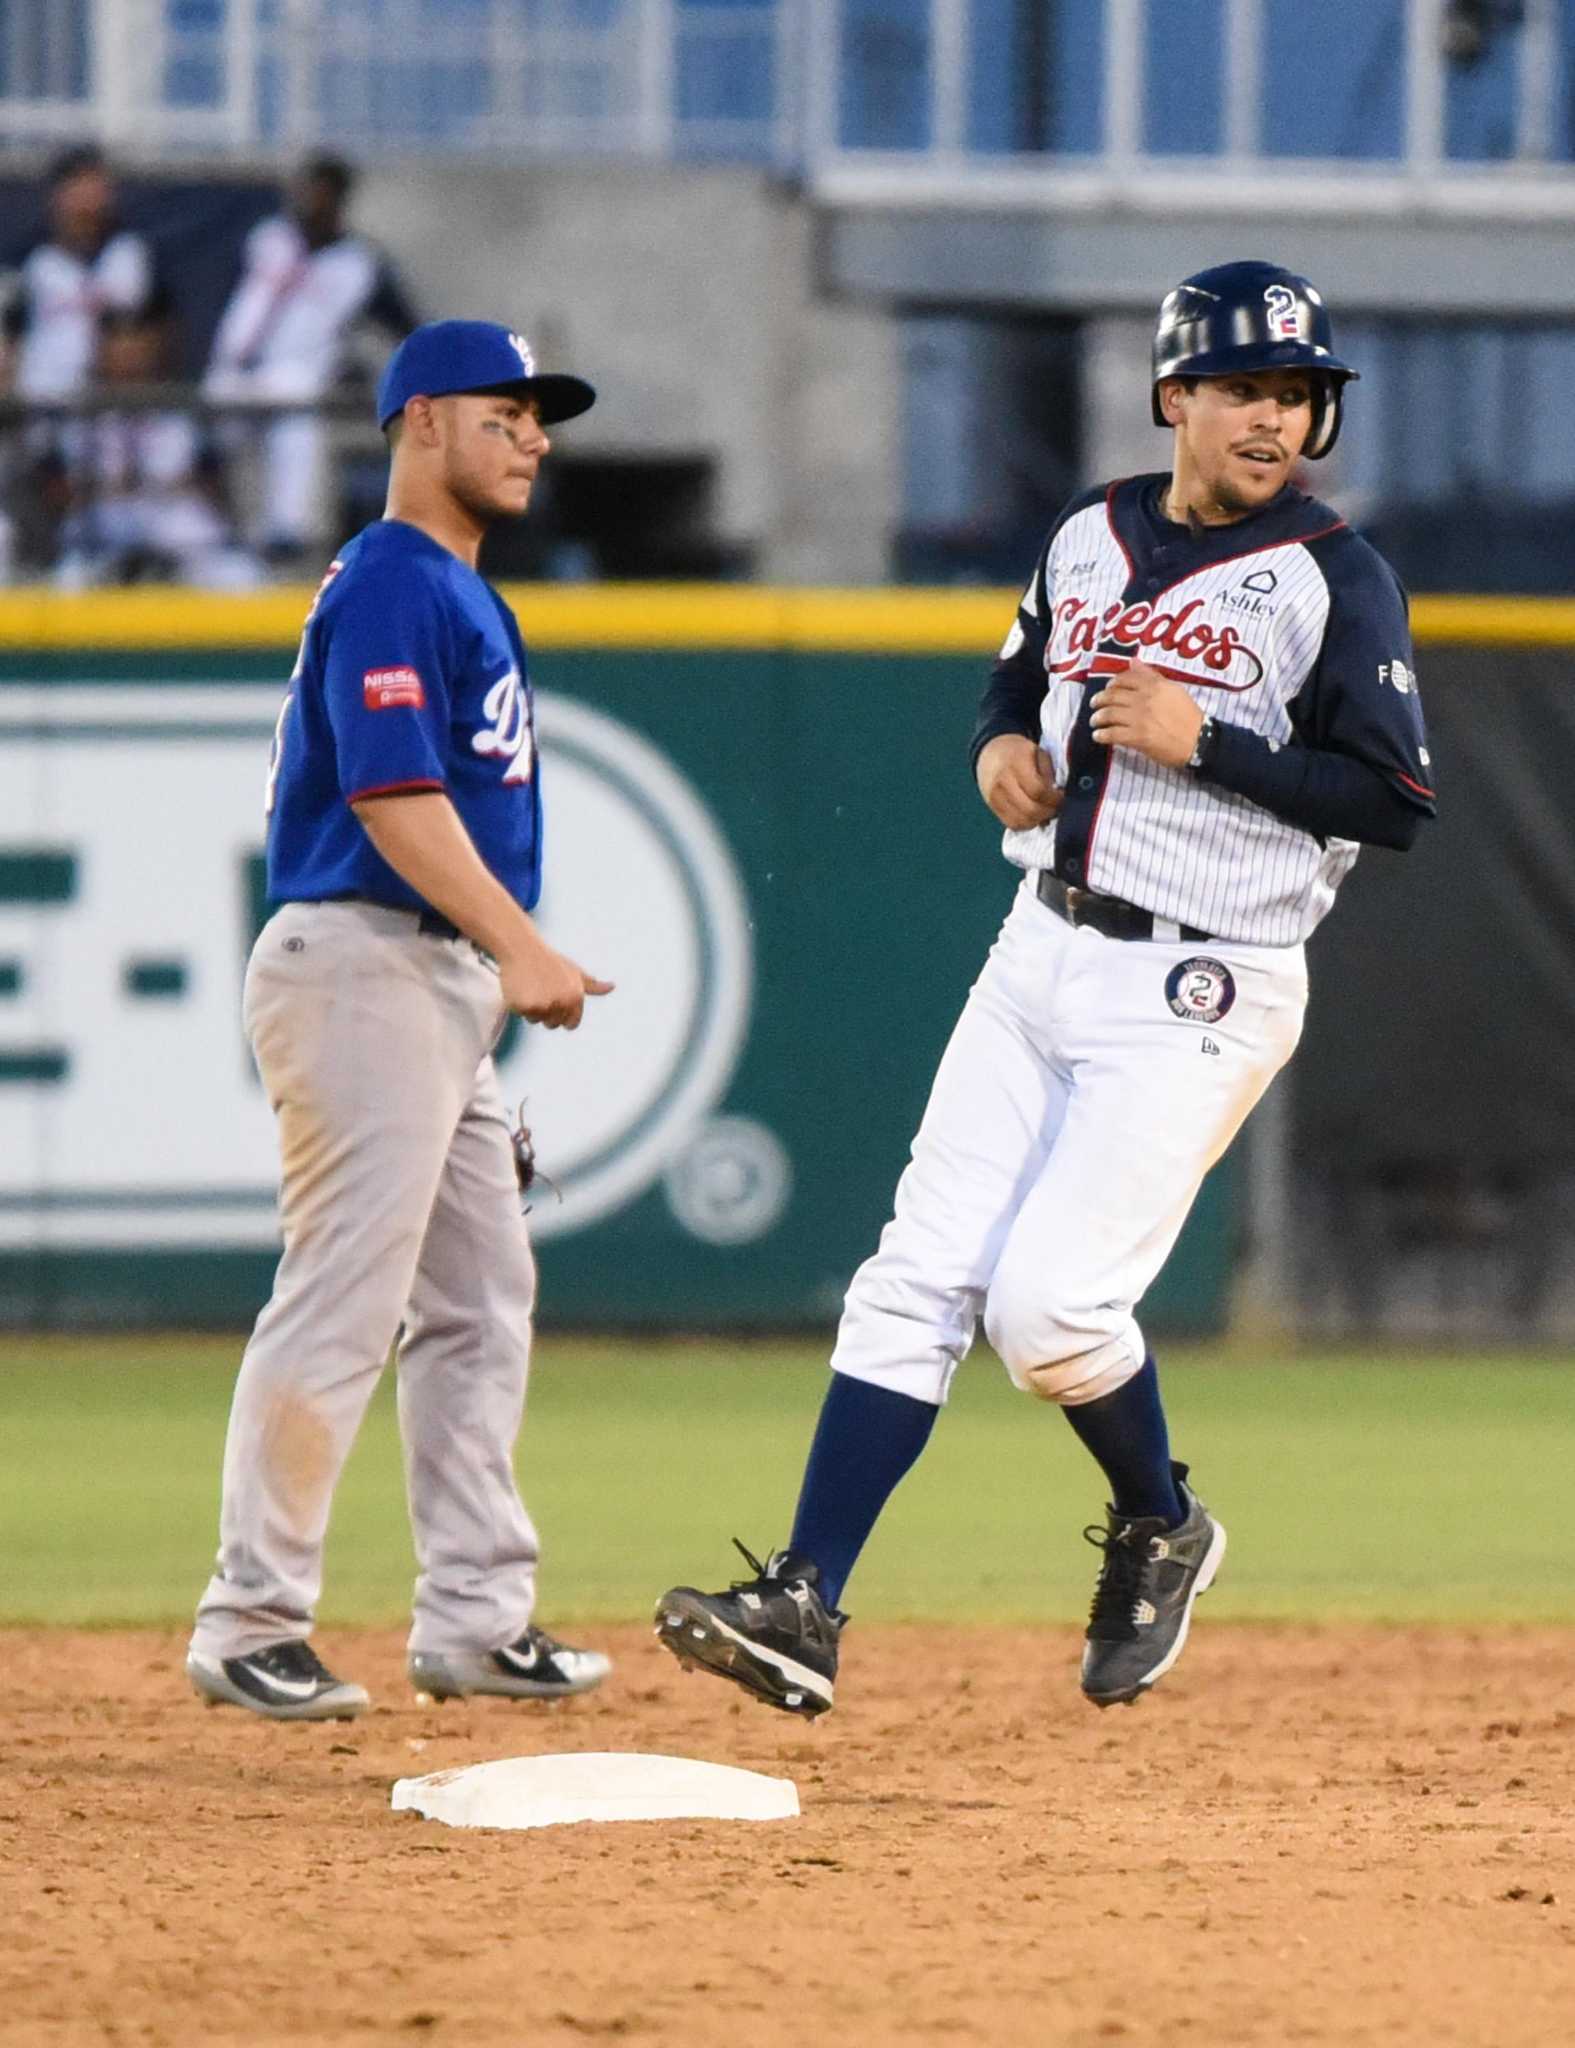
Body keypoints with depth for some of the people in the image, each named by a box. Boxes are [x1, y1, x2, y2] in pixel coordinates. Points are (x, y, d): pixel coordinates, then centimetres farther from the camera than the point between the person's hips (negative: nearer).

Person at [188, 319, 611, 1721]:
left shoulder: (460, 593, 20)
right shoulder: (389, 584, -12)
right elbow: (392, 798, -22)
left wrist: (511, 963, 18)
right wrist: (520, 948, -30)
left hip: (446, 978, 11)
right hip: (362, 964, -11)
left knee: (481, 1301, 10)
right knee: (341, 1301, -12)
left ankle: (476, 1619, 13)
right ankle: (251, 1626, -9)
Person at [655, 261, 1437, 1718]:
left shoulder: (1335, 581, -8)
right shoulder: (1093, 537, 9)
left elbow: (1396, 802, -13)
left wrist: (1203, 742, -18)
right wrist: (1002, 744, 4)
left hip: (1200, 991, -6)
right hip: (1042, 954, 6)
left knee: (1049, 1302, -14)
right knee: (917, 1278, -3)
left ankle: (1160, 1531, 15)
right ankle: (804, 1609, -4)